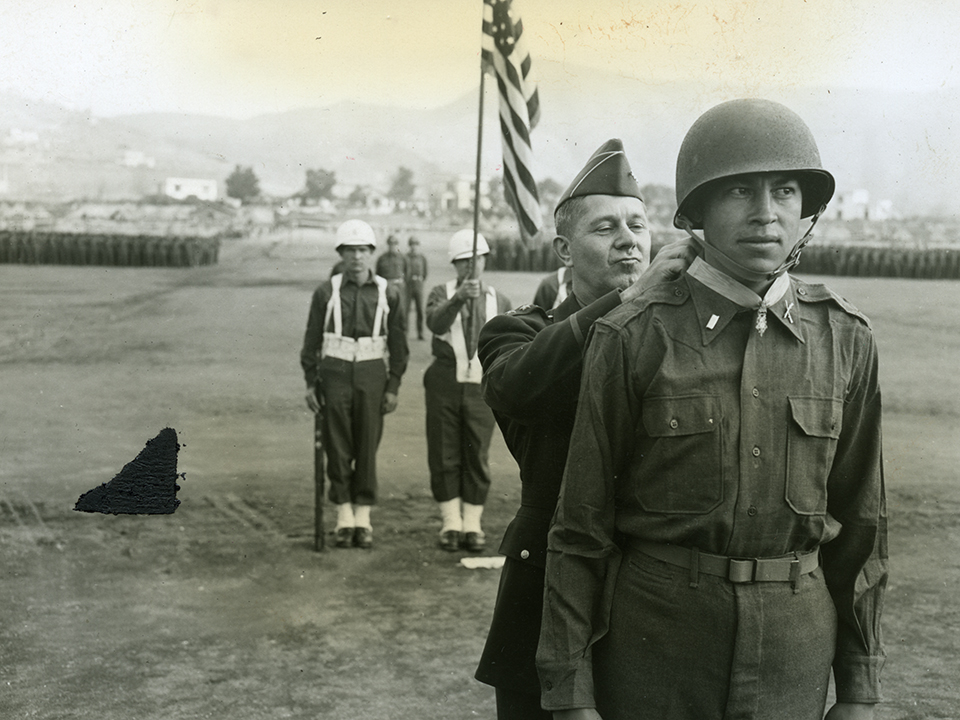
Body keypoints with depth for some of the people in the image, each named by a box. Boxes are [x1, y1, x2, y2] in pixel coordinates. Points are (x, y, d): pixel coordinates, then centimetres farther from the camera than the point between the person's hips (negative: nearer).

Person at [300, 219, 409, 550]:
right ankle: (344, 516, 9)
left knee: (368, 445, 2)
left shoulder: (387, 294, 5)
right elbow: (312, 339, 6)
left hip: (372, 374, 0)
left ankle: (363, 516, 11)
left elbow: (398, 343, 7)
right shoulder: (326, 292, 3)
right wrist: (311, 383, 0)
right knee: (337, 446, 1)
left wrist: (393, 387, 1)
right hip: (335, 373, 0)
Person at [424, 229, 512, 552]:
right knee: (444, 456, 3)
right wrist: (459, 297, -34)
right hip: (445, 383, -1)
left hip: (482, 386, 1)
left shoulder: (499, 301, 11)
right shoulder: (442, 293, 5)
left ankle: (472, 524, 12)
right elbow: (435, 322, -17)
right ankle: (451, 523, 13)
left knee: (477, 457, 2)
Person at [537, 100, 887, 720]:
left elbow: (859, 519, 4)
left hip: (793, 650, 3)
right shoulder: (633, 338, -10)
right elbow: (581, 526, -6)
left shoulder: (845, 338, -2)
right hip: (652, 641, -2)